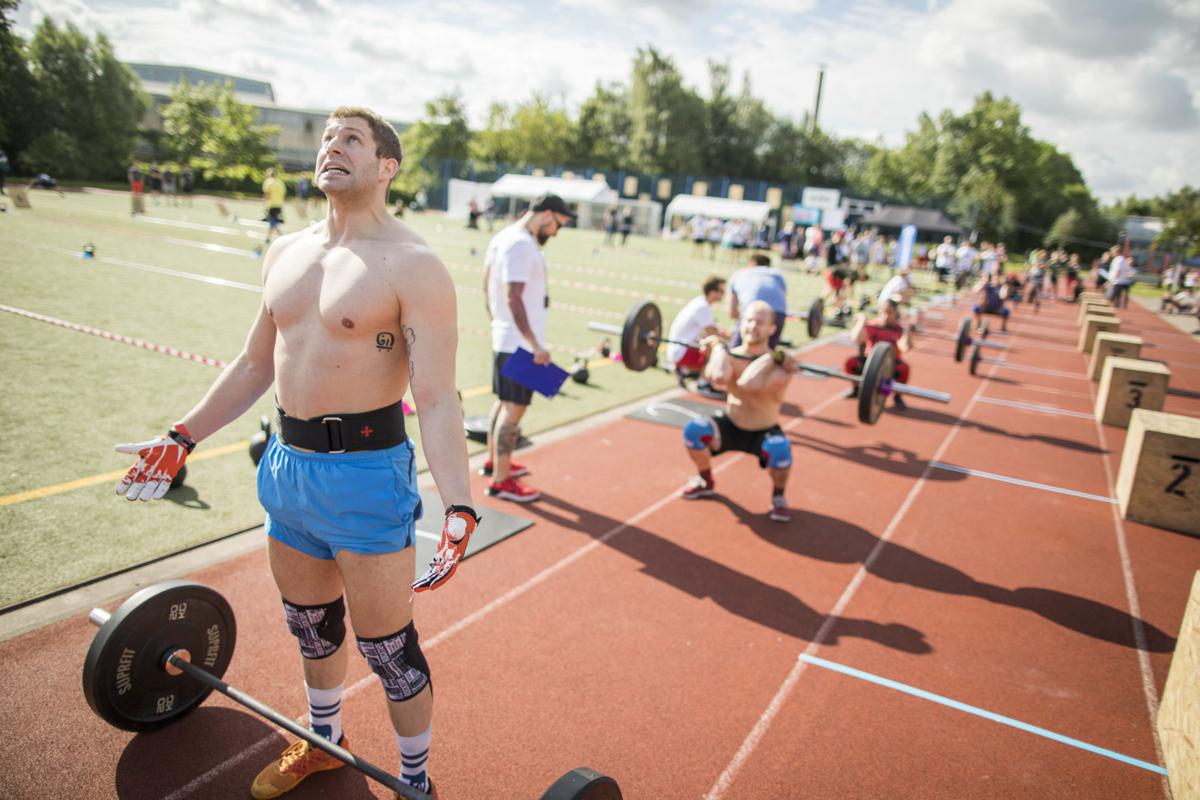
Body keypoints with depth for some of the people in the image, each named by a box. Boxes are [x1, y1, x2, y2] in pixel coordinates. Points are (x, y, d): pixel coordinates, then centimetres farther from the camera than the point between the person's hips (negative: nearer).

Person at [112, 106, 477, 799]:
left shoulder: (413, 266, -14)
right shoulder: (286, 254, 9)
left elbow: (437, 398, -20)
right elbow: (255, 364, 18)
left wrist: (459, 512, -28)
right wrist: (181, 439, 18)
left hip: (366, 472, -7)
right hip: (287, 463, 7)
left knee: (388, 648, 5)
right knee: (312, 627, 24)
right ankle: (325, 743, 50)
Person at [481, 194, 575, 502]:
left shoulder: (503, 237, 12)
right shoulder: (522, 245, -19)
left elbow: (487, 286, 18)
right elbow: (513, 298, -26)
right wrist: (535, 345, -25)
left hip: (504, 338, 10)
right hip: (520, 344, -10)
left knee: (505, 403, 21)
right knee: (515, 409, -4)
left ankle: (494, 461, 35)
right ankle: (501, 481, 4)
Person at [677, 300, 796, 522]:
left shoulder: (780, 365, -24)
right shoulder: (730, 355, -16)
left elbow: (748, 385, -45)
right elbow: (718, 377, -41)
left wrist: (770, 356, -34)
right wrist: (718, 347, -26)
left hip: (764, 433, -3)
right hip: (730, 426, 3)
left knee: (780, 450, -36)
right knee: (694, 428, -25)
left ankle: (778, 497, -1)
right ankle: (705, 482, 6)